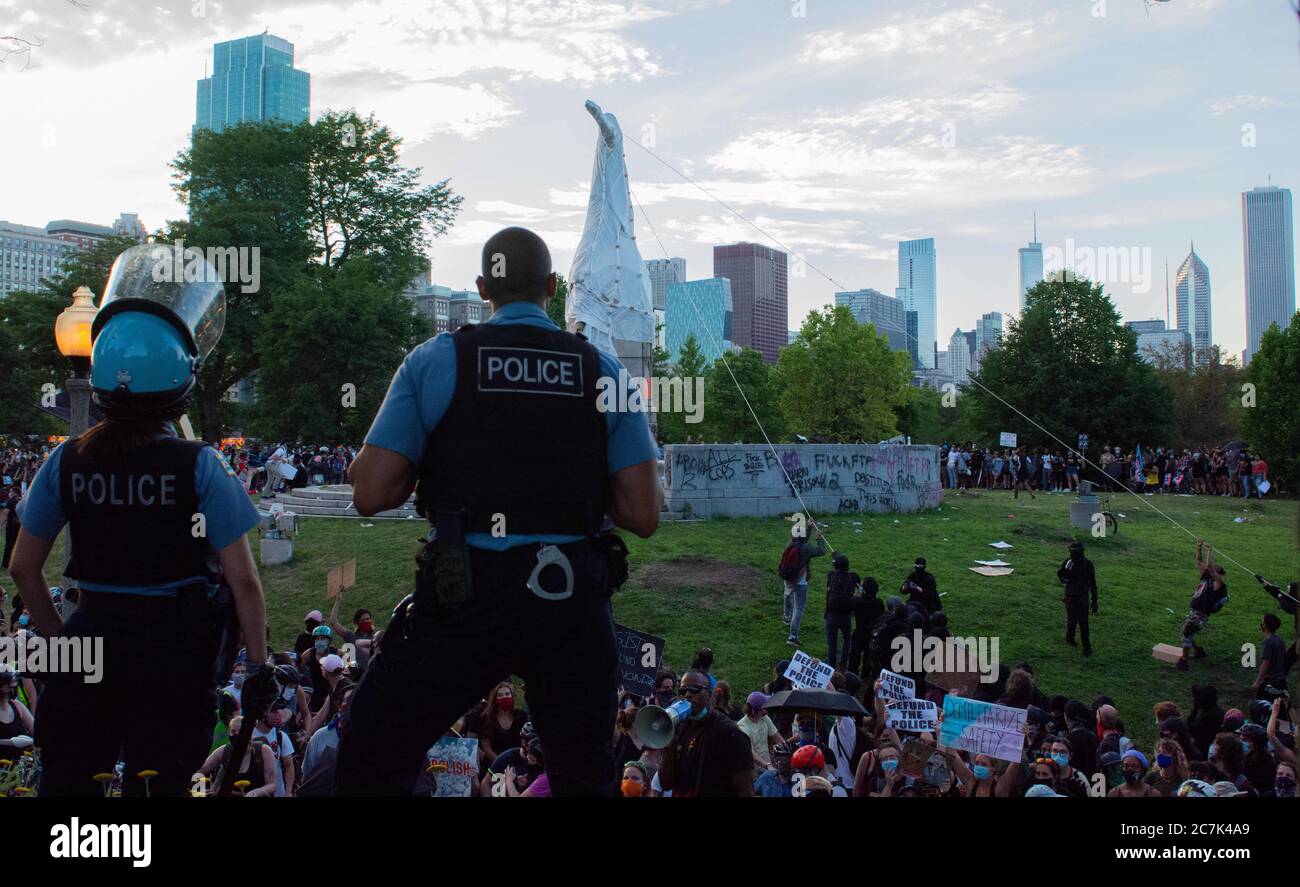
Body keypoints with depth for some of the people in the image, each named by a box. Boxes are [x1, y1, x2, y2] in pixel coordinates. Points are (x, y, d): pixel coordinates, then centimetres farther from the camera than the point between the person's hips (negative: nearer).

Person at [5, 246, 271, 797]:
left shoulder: (67, 461, -5)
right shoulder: (200, 467, -14)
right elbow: (242, 580, -14)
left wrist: (58, 636, 17)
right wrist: (258, 665, -4)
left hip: (93, 640, 2)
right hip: (177, 648, -2)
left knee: (68, 779, 19)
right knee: (160, 783, 14)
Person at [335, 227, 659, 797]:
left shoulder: (436, 359, -1)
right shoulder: (604, 372, 4)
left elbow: (369, 495, -6)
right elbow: (643, 516, 0)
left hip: (463, 601, -2)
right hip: (574, 601, 2)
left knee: (370, 766, 18)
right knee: (586, 778, 20)